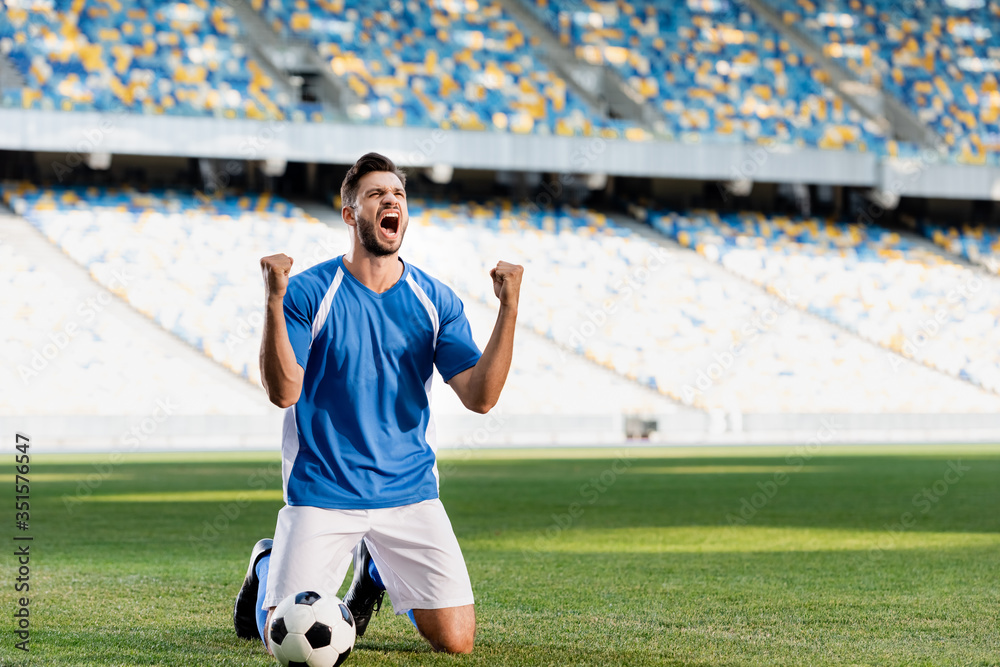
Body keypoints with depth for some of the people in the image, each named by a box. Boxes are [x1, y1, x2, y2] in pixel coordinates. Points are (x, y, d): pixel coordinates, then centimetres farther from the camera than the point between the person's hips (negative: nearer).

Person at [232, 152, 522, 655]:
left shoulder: (435, 301, 1)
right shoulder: (308, 292, -7)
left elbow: (480, 397, -8)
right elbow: (284, 391, -17)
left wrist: (509, 308, -18)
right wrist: (274, 302, -28)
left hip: (409, 494, 3)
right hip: (321, 494, -3)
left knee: (456, 640, -4)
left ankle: (377, 571, 27)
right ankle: (268, 566, 29)